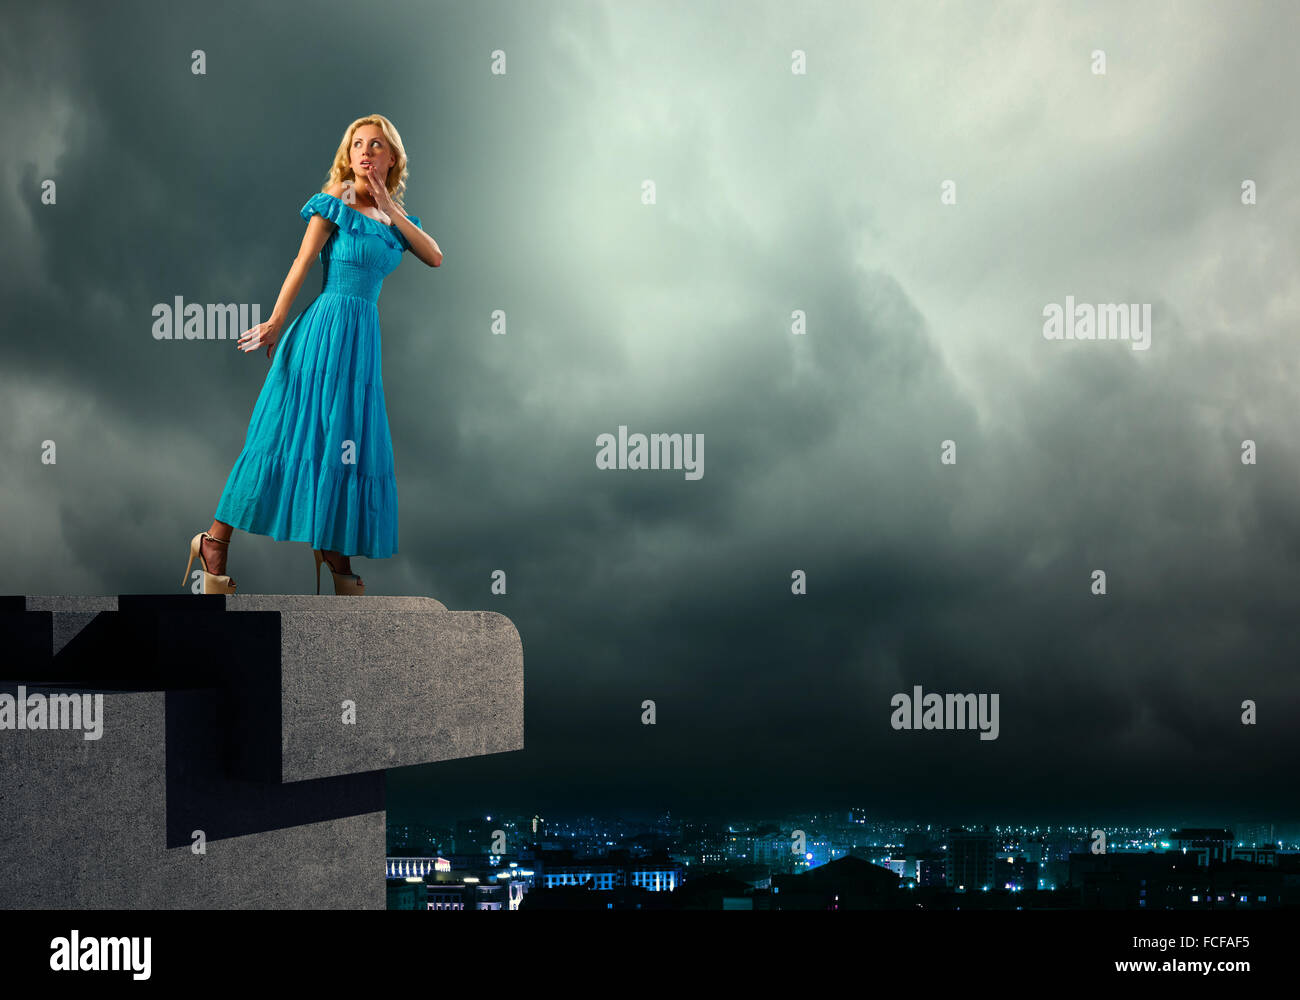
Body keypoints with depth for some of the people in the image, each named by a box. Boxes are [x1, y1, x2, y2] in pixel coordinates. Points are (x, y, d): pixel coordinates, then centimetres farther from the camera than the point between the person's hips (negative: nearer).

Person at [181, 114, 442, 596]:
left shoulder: (395, 217, 14)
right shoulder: (335, 205, -4)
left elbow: (435, 257, 2)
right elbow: (301, 265, -7)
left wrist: (392, 211, -3)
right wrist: (274, 324, -11)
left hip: (364, 337, 6)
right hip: (326, 326, -6)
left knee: (345, 442, 6)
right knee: (294, 431, -7)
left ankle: (334, 550, 14)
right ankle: (214, 541, -1)